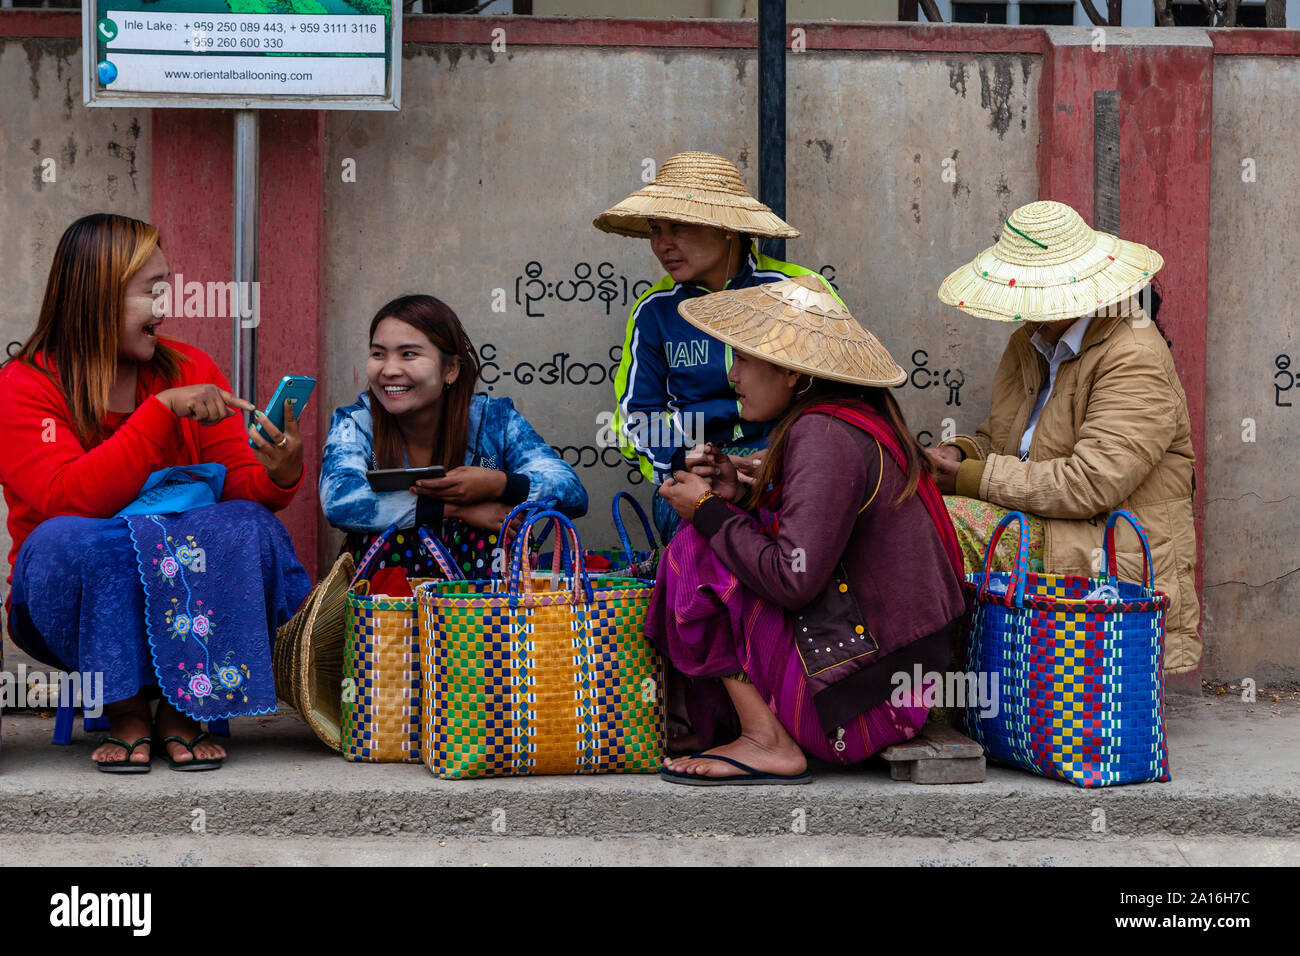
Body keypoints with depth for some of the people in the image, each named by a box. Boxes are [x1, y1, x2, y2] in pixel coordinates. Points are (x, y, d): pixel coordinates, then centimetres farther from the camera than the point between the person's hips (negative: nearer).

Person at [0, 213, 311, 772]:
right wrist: (164, 410, -28)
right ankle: (127, 711, -16)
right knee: (65, 540, -35)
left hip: (183, 592, 3)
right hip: (72, 610, -3)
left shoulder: (191, 370, 4)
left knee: (249, 527, -24)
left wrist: (279, 474, -24)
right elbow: (69, 499, -25)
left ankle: (180, 709, -16)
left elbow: (238, 485, -1)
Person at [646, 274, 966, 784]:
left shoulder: (823, 434, -19)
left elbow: (794, 578, -24)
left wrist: (708, 512, -11)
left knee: (697, 556, -8)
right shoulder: (861, 419, 11)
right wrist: (736, 500, 4)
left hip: (859, 704, -10)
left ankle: (767, 742, -4)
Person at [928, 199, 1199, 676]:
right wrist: (958, 454, -4)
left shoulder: (1136, 361, -15)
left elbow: (1091, 484, -23)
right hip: (1041, 532, 8)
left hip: (1115, 559, -8)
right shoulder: (1030, 341, 13)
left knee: (951, 521, -25)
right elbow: (996, 439, 21)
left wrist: (973, 479, -19)